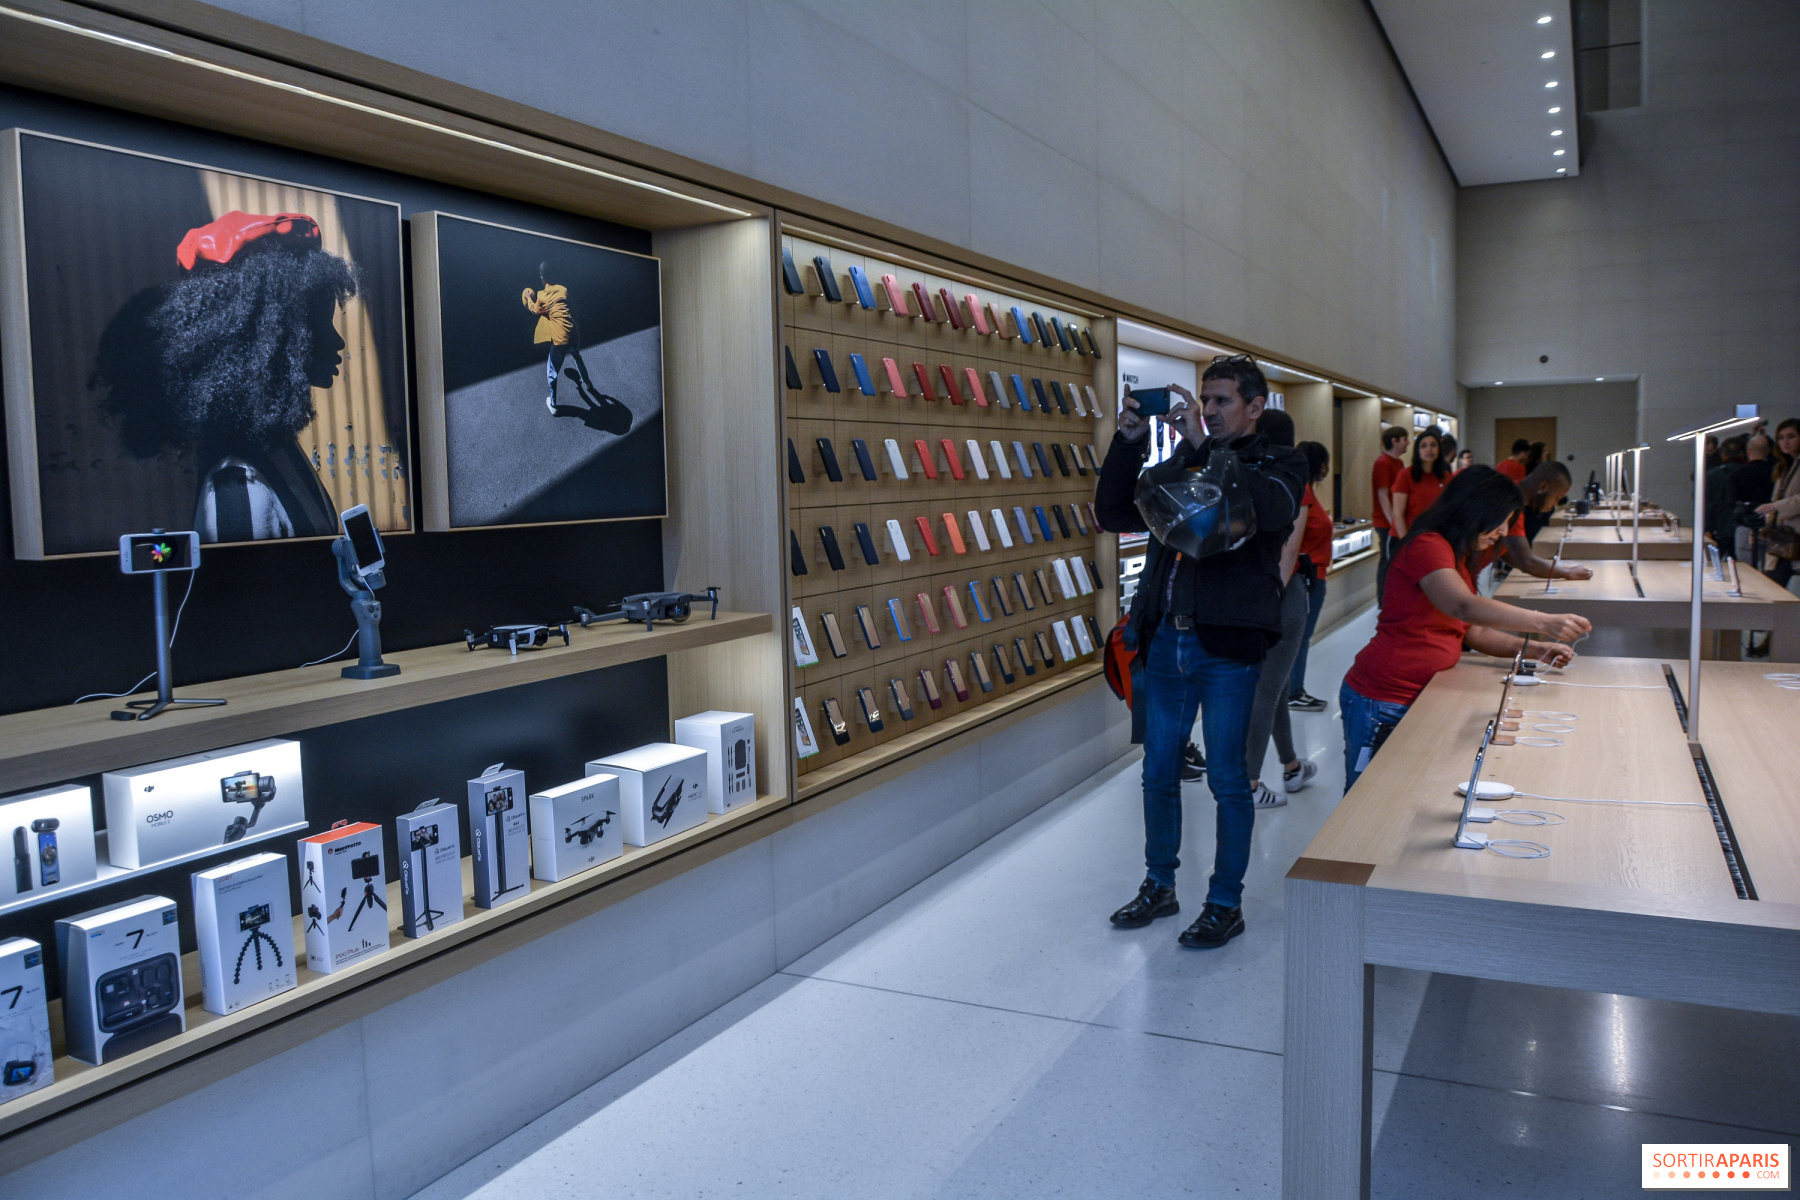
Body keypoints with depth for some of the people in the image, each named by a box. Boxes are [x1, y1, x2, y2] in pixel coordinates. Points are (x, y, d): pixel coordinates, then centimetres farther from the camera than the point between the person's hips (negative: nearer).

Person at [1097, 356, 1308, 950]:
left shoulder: (1278, 464, 3)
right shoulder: (1179, 463, 15)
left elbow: (1270, 509, -20)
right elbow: (1113, 514, 8)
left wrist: (1204, 445, -21)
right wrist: (1128, 441, -3)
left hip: (1227, 647, -4)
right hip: (1162, 641, 5)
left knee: (1228, 779, 4)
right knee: (1158, 772, 13)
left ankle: (1226, 903, 18)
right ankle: (1159, 885, 29)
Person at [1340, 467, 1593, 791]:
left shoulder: (1459, 561, 17)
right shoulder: (1428, 546, -14)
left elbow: (1475, 633, 17)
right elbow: (1465, 607, -31)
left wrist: (1531, 648, 2)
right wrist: (1543, 622, -36)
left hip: (1420, 698, 10)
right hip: (1381, 701, -10)